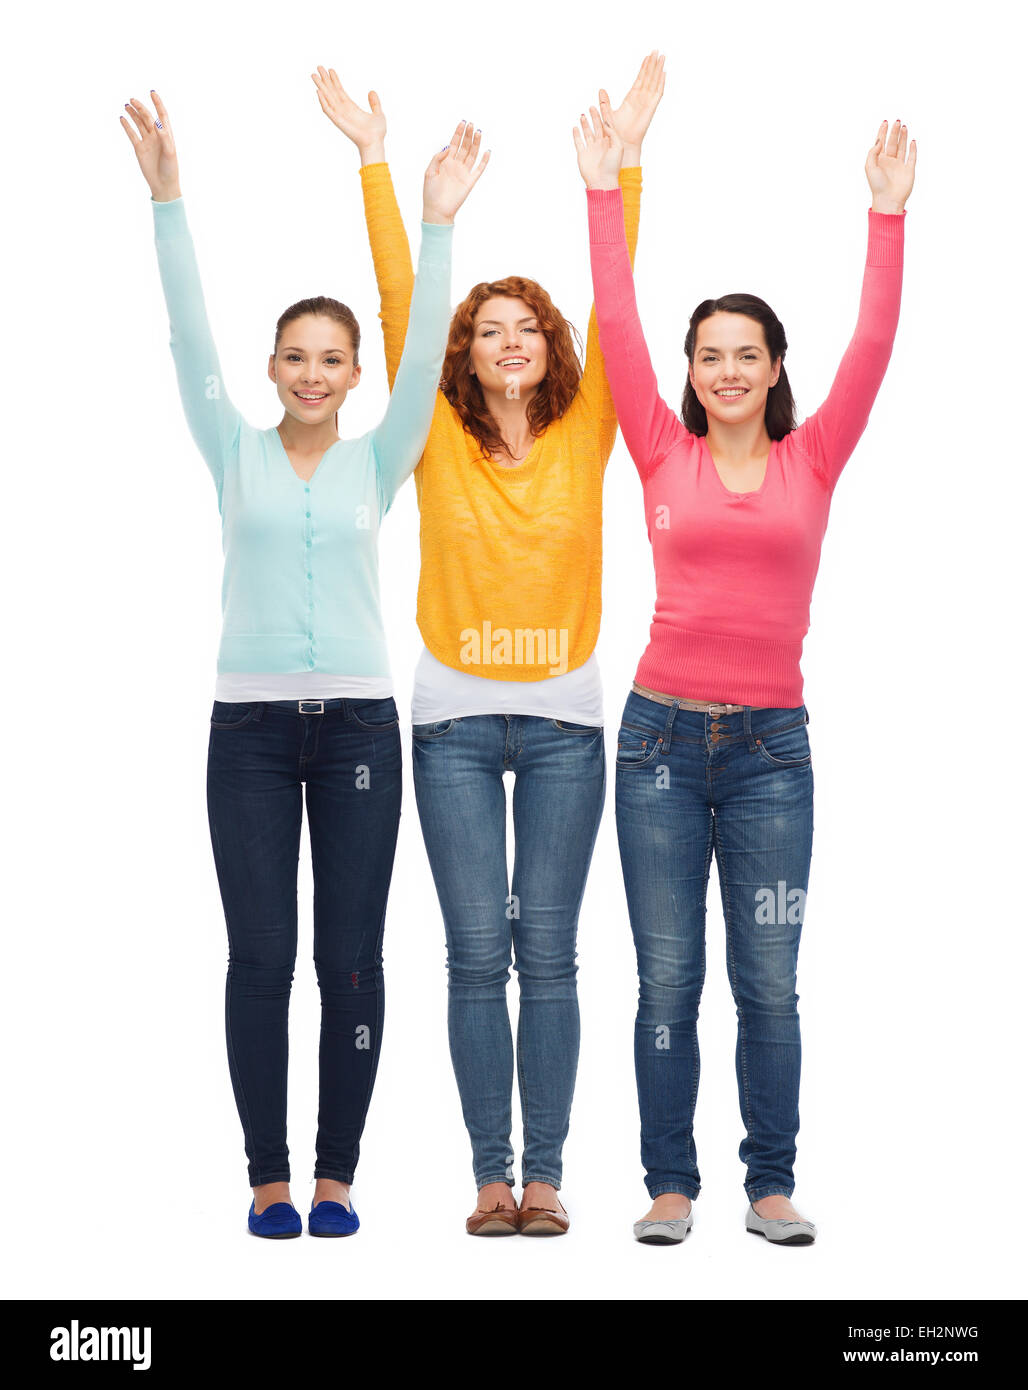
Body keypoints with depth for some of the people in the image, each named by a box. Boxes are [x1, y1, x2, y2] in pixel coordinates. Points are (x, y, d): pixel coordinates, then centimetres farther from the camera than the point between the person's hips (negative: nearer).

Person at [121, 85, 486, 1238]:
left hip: (356, 721, 1)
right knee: (260, 955, -1)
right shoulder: (236, 453, 6)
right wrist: (166, 199, -11)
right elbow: (188, 339, -2)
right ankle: (268, 1176, 10)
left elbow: (426, 353, -3)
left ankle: (335, 1176, 12)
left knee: (351, 958, 2)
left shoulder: (375, 461, 8)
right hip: (250, 723, 0)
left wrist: (437, 226, -13)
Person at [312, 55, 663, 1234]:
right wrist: (375, 161, -2)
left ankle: (546, 1174, 9)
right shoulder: (440, 439, 4)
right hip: (455, 717, 0)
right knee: (476, 954, 1)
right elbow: (398, 303, 0)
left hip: (562, 718, 0)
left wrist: (626, 155, -3)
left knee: (547, 953, 2)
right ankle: (492, 1173, 9)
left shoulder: (583, 438, 5)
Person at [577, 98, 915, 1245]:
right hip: (663, 731, 0)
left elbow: (872, 348, 0)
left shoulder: (810, 461, 6)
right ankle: (670, 1184, 12)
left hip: (771, 743, 0)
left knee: (768, 983, 3)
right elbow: (617, 334, 1)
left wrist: (888, 213, -4)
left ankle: (771, 1186, 13)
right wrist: (606, 198, -1)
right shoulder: (666, 455, 4)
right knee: (666, 978, 3)